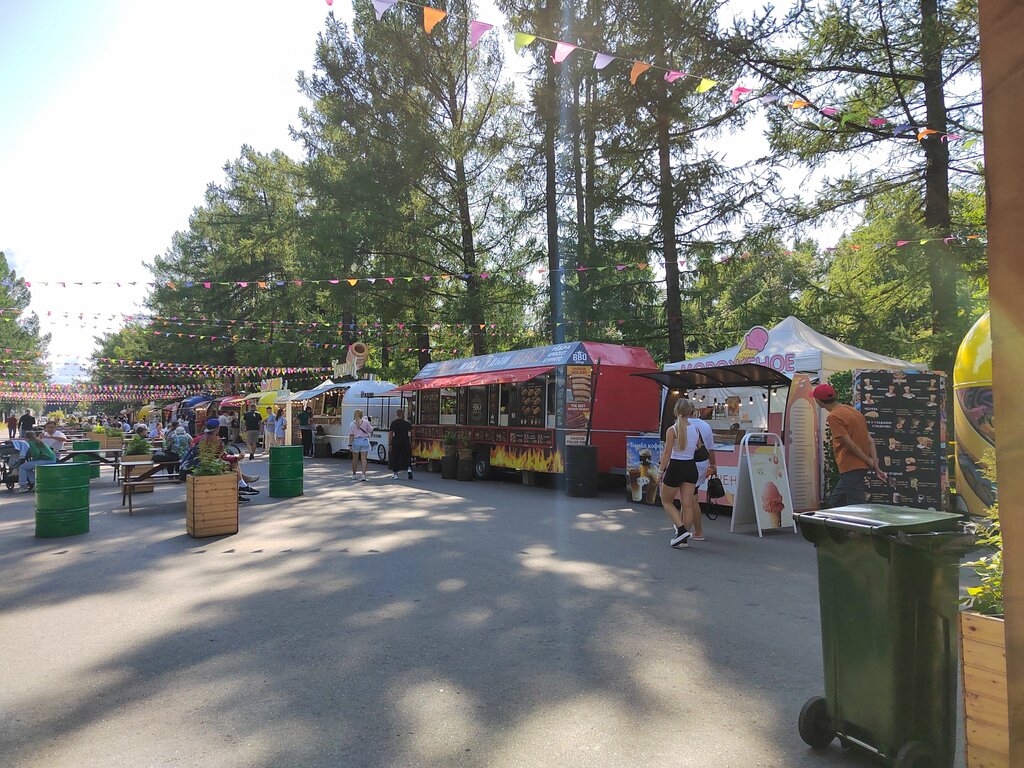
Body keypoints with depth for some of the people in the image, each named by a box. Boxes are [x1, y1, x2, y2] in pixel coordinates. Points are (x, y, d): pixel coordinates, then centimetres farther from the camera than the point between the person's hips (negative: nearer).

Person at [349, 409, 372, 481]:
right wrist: (371, 425, 24)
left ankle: (354, 474, 21)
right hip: (365, 441, 0)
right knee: (363, 459, 0)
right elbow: (371, 431, 6)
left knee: (355, 459, 12)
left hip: (356, 441, 0)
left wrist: (350, 444, -6)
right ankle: (364, 474, -8)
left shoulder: (352, 424, -2)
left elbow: (351, 435, -6)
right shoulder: (366, 422, -1)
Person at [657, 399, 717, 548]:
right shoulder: (696, 428, 2)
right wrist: (712, 465, 24)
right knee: (688, 504, 8)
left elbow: (667, 453, -13)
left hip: (675, 467, -4)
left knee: (666, 501, 12)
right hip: (691, 467, 5)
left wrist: (662, 470, -6)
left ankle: (681, 529, -2)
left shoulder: (672, 430, -12)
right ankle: (684, 538, 11)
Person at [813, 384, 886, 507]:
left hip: (850, 468, -9)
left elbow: (849, 444, -19)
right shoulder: (852, 410, 12)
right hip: (861, 466, 9)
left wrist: (869, 461, -7)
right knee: (835, 501, 18)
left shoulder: (833, 417, -15)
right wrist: (875, 465, 6)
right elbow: (870, 441, 9)